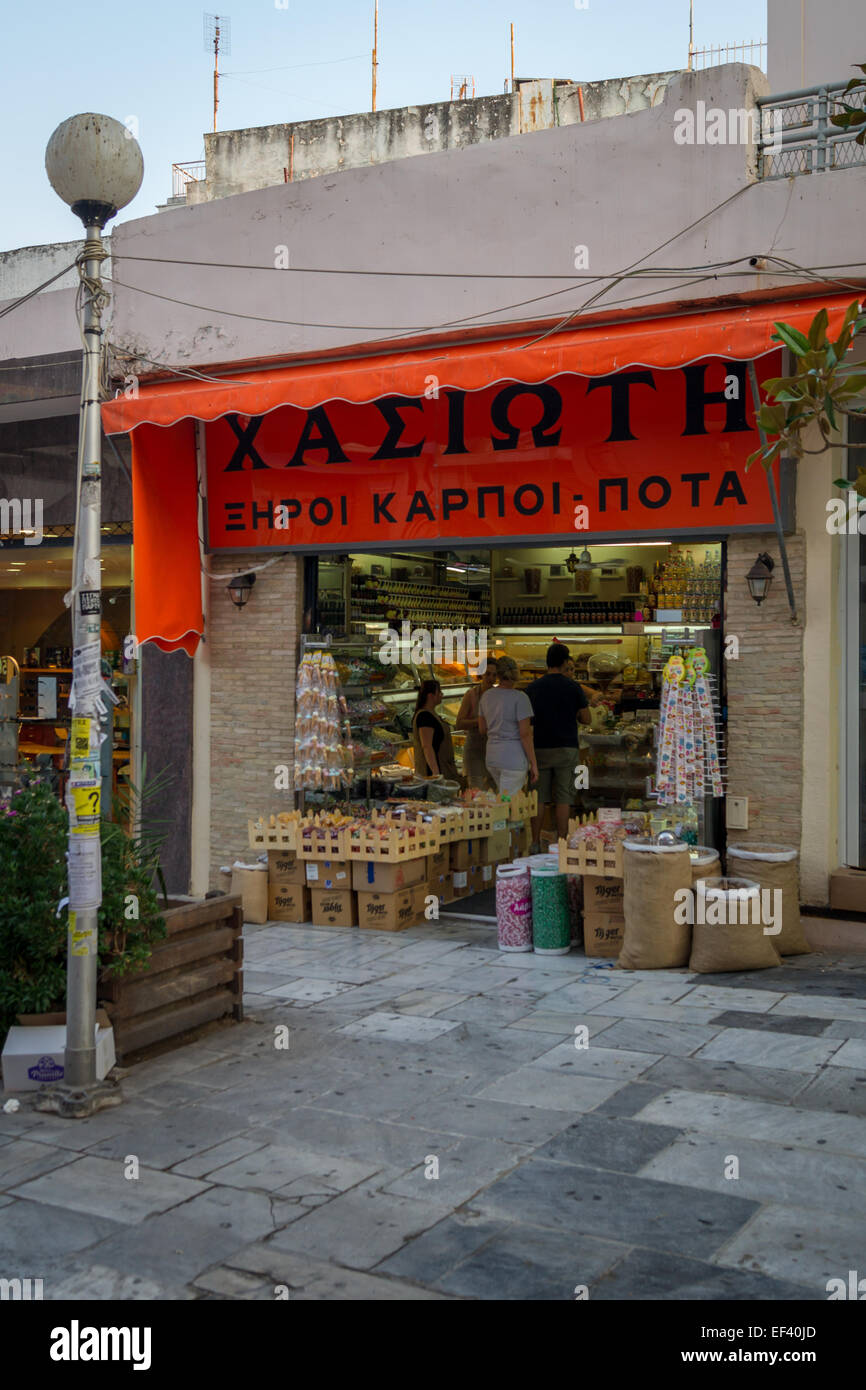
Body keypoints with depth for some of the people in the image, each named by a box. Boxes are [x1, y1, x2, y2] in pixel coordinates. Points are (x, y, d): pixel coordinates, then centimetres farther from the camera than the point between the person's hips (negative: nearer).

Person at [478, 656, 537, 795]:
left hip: (492, 757, 6)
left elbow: (482, 730, 14)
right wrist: (533, 764, -8)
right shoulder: (520, 698, -12)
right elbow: (525, 734, -14)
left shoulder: (486, 696, 6)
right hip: (514, 758, -6)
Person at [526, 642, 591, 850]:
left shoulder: (533, 688, 3)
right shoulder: (572, 687, -4)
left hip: (540, 748, 2)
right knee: (563, 798, 2)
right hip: (566, 747, -2)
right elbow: (587, 719, 0)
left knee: (539, 798, 7)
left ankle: (535, 844, 7)